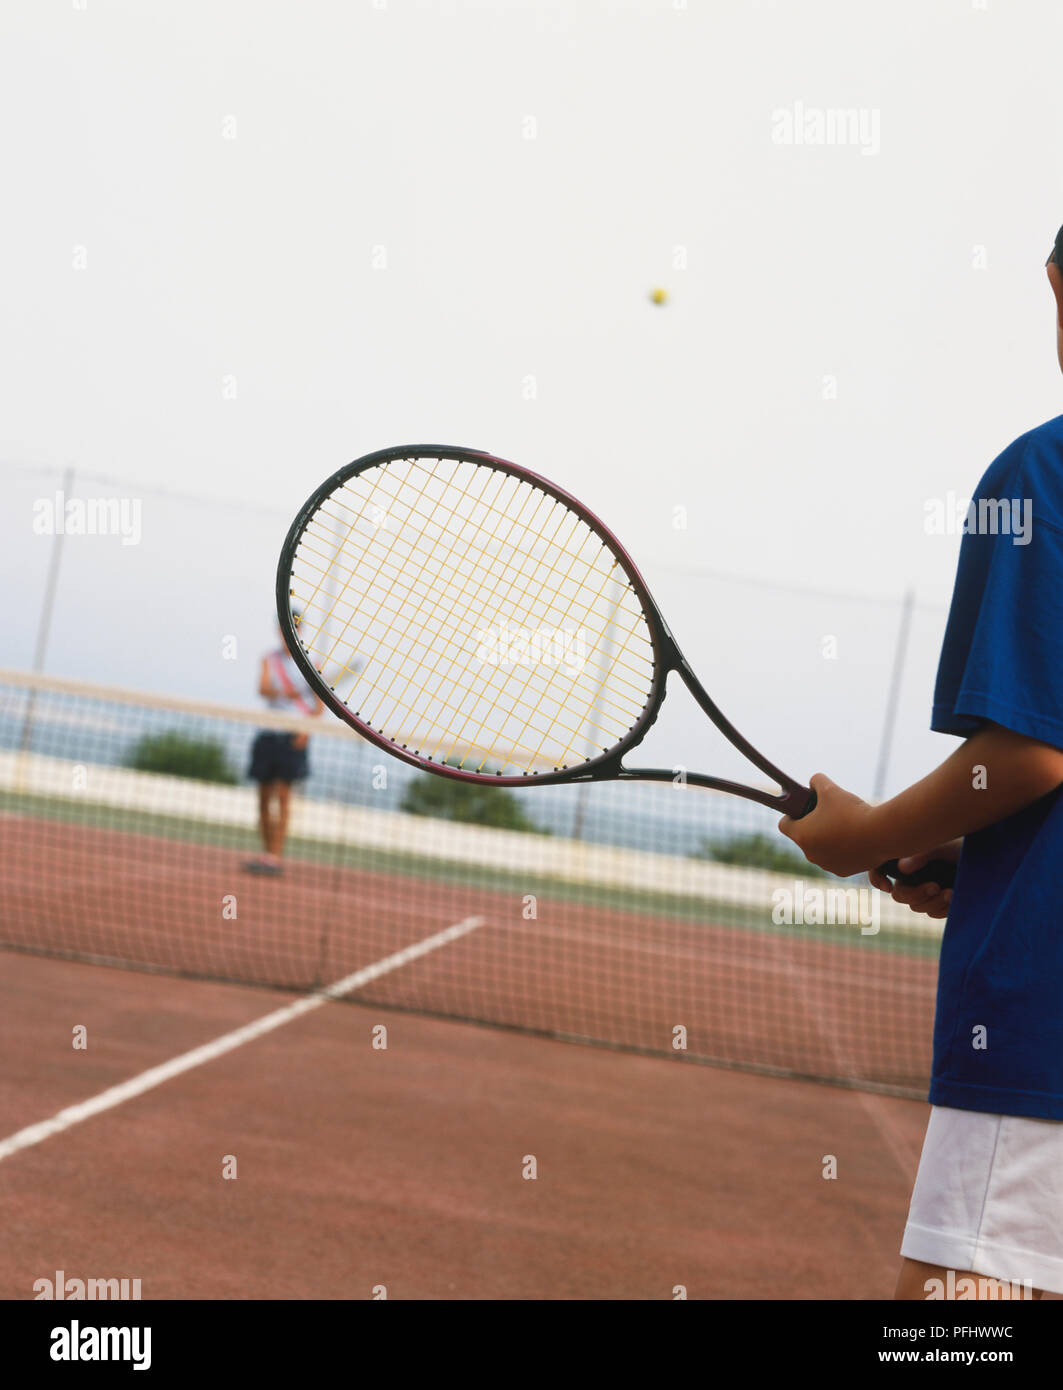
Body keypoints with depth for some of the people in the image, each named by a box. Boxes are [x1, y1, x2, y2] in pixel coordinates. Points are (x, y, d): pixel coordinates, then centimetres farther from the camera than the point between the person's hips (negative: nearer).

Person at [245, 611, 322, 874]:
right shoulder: (270, 660, 10)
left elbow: (320, 702, 1)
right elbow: (263, 688, -7)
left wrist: (307, 729, -14)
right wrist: (284, 692, -28)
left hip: (294, 735, -4)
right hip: (269, 734, 4)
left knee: (283, 796, -11)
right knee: (264, 798, 5)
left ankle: (274, 857, -14)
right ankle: (267, 851, 16)